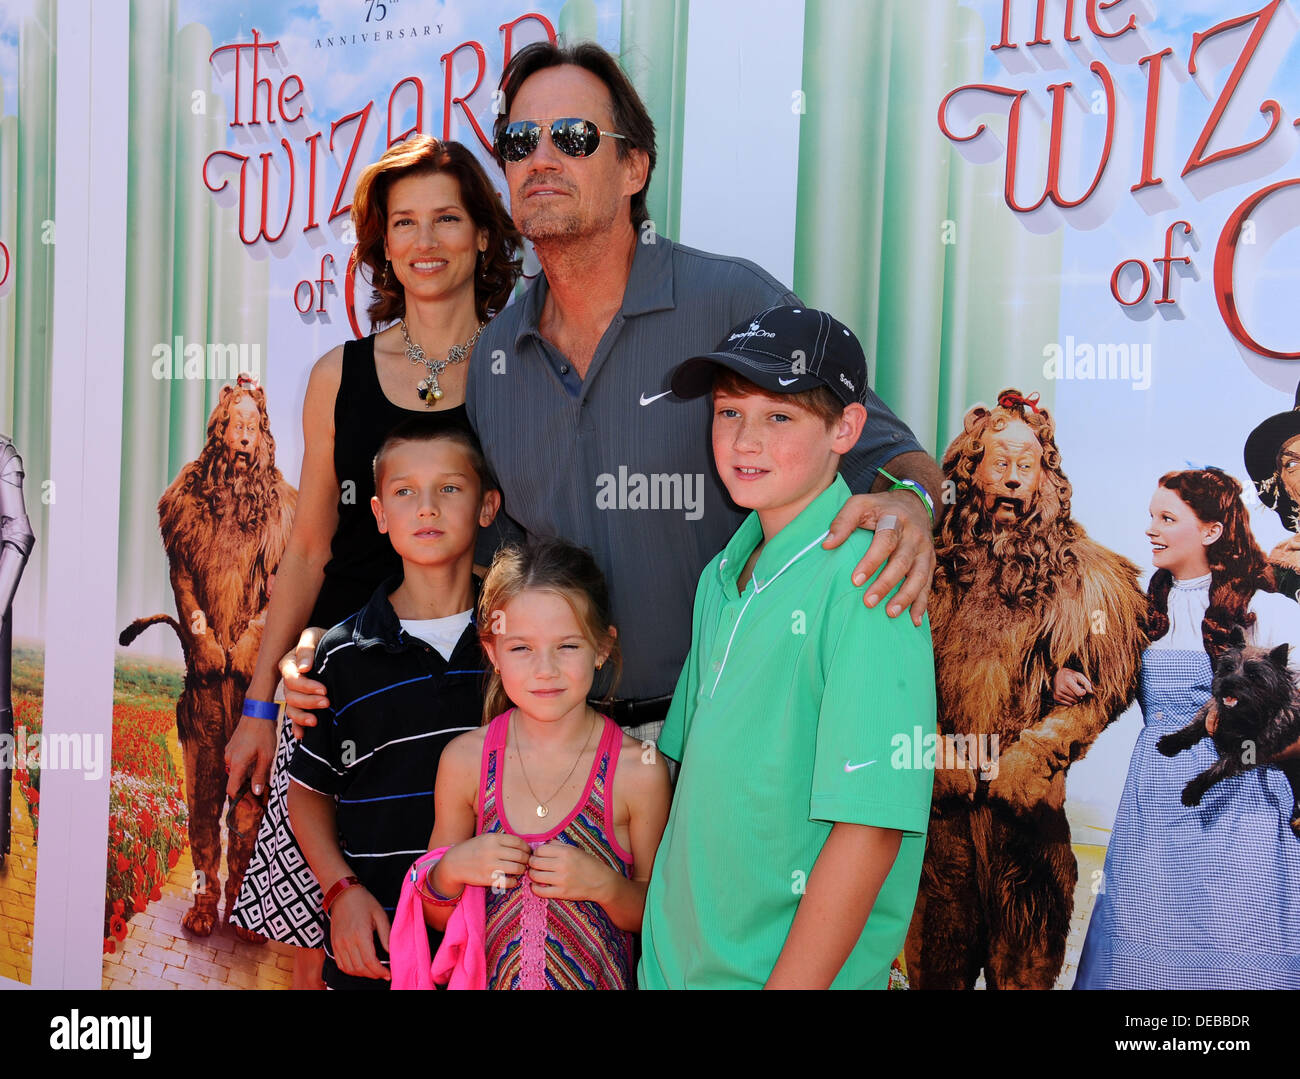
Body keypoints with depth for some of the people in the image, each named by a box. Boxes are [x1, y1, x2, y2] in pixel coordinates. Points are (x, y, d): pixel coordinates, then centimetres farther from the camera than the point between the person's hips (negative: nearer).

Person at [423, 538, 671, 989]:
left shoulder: (638, 770, -14)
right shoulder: (465, 759, -8)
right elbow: (437, 917, 2)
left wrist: (604, 884, -22)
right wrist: (451, 870, -17)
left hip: (599, 979, -1)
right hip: (491, 977, 1)